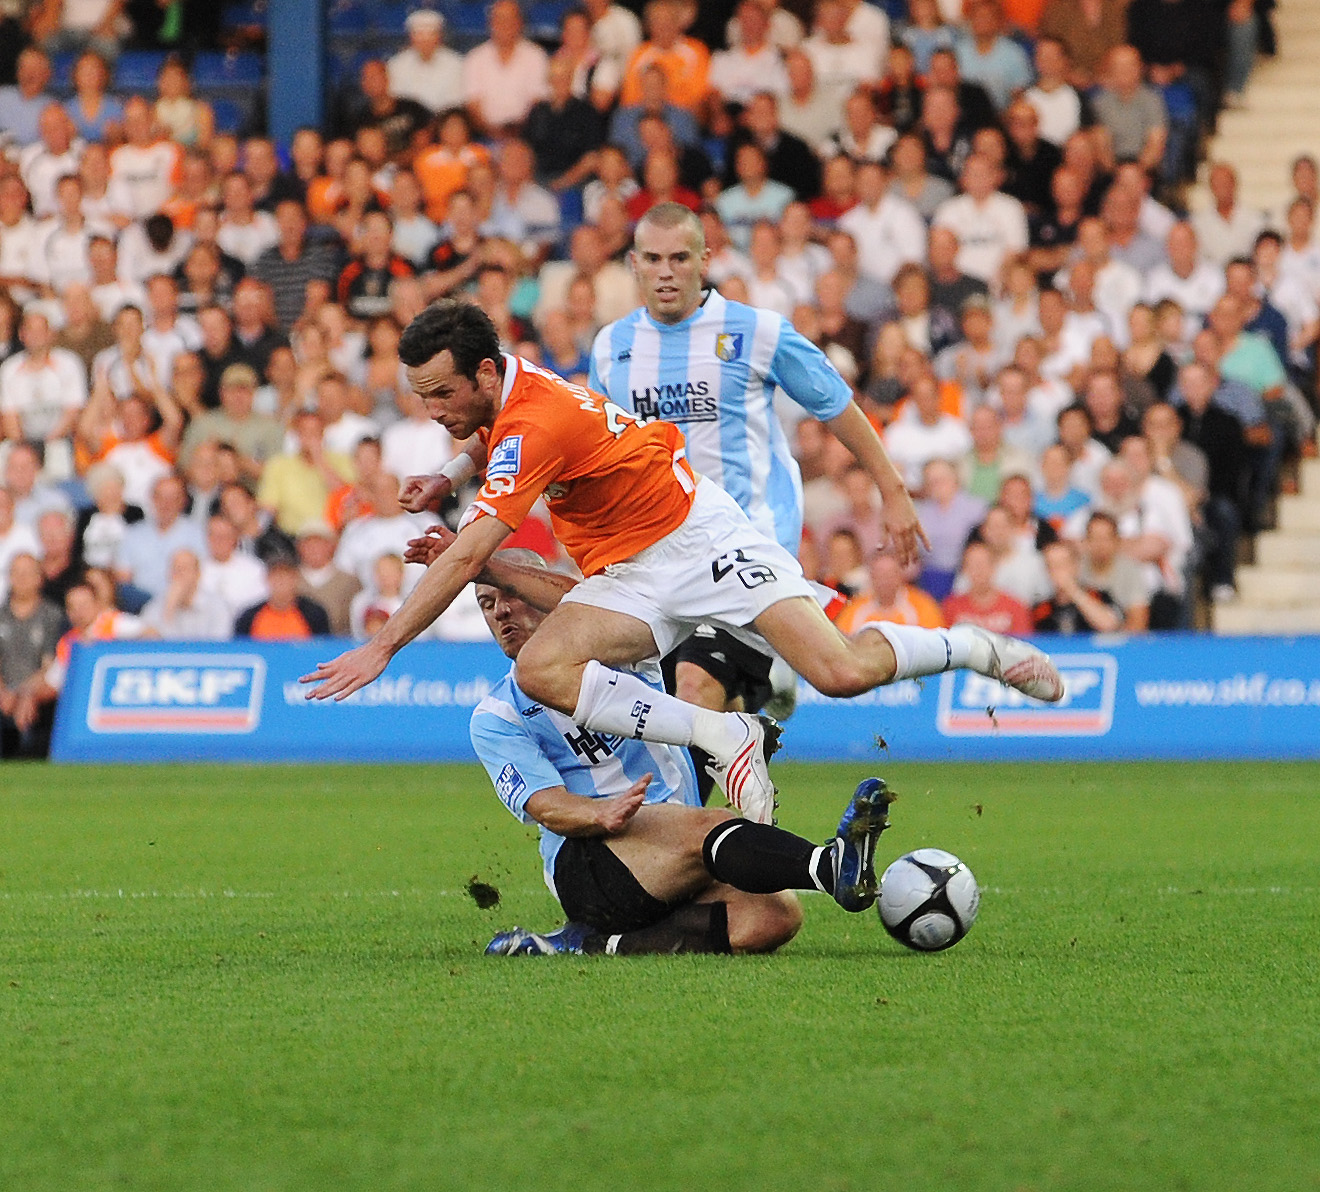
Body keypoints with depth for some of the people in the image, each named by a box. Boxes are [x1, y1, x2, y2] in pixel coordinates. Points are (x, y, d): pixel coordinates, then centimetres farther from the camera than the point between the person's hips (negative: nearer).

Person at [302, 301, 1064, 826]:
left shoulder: (534, 424, -28)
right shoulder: (502, 390, 1)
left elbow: (468, 555, -34)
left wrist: (383, 646, -33)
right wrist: (451, 474, 11)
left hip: (700, 539, -8)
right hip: (629, 579, 8)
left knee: (844, 672, -20)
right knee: (540, 668, -22)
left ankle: (979, 648, 12)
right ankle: (721, 737, -13)